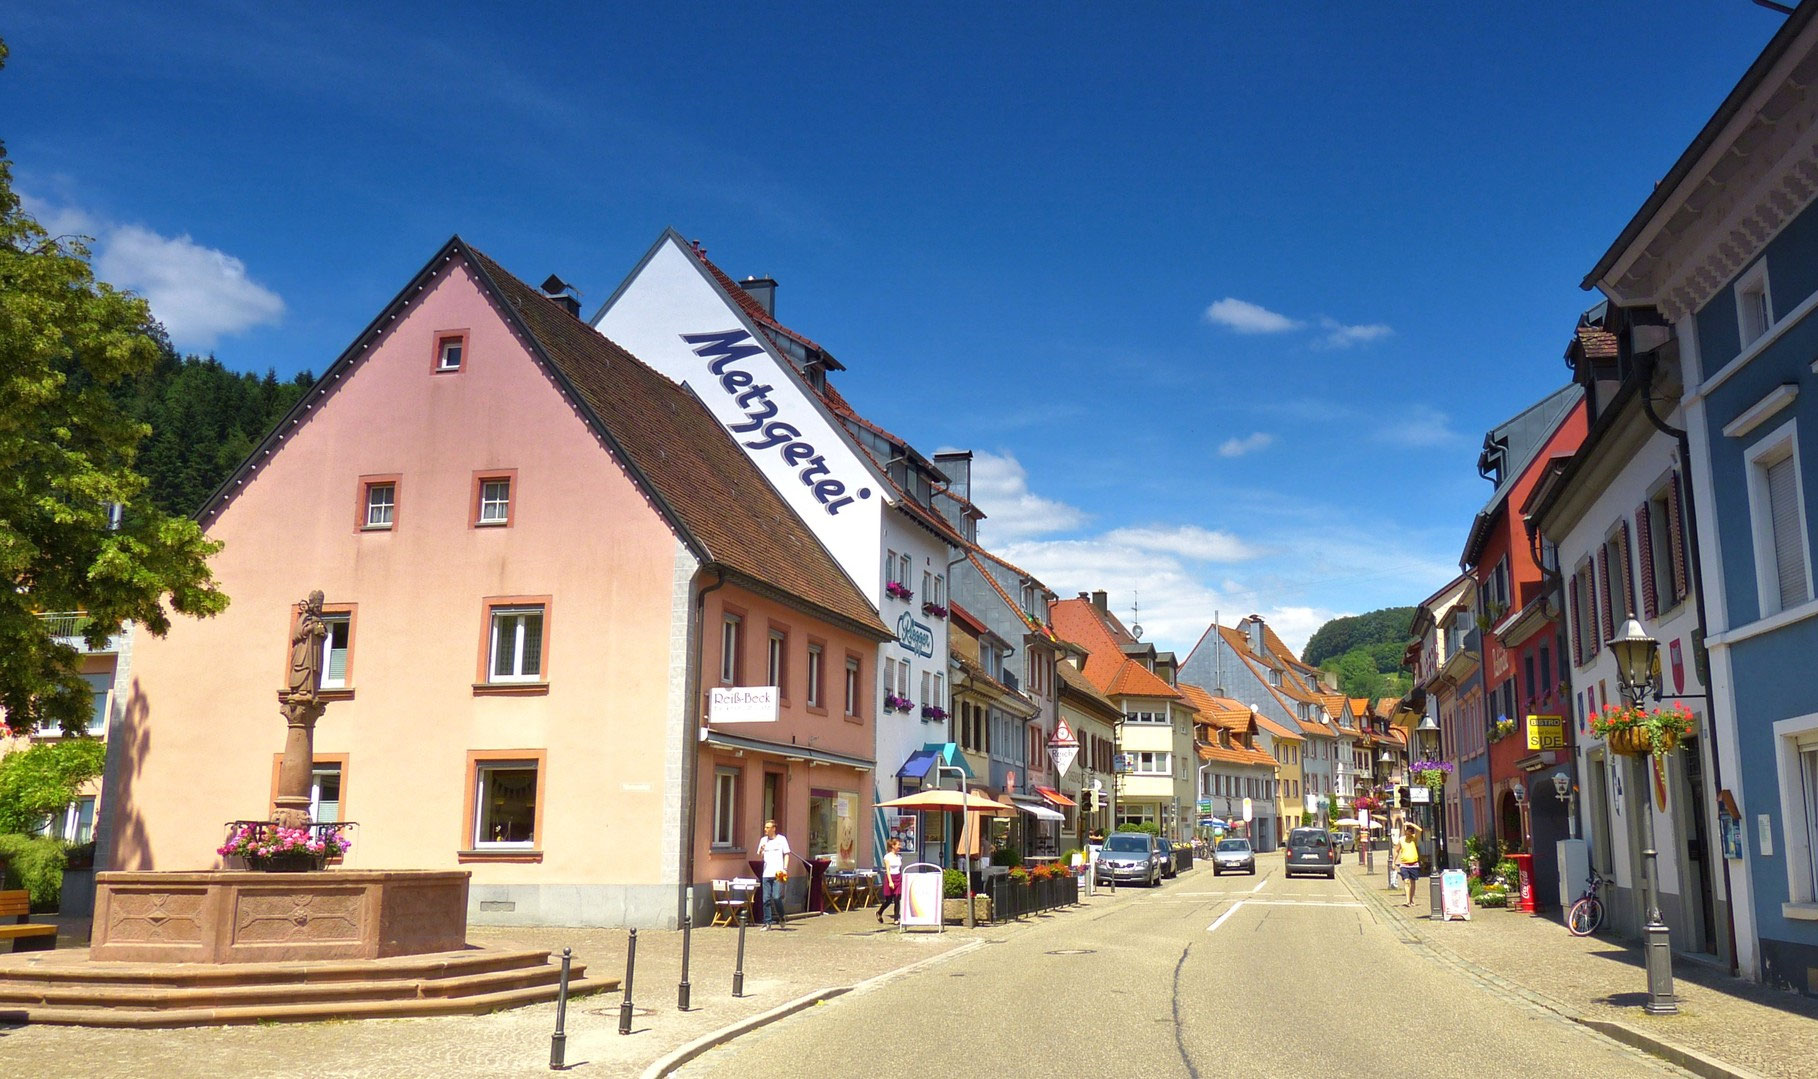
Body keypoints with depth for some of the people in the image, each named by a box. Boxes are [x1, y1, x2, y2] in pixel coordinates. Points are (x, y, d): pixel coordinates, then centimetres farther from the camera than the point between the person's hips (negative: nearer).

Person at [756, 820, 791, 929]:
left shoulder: (781, 839, 4)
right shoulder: (763, 840, 14)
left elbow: (786, 854, 4)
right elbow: (760, 857, 17)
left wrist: (785, 869, -7)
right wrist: (761, 851, -5)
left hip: (778, 874, -4)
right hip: (766, 874, 4)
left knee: (776, 897, -11)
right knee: (766, 899, 1)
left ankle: (781, 917, 13)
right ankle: (767, 923, 7)